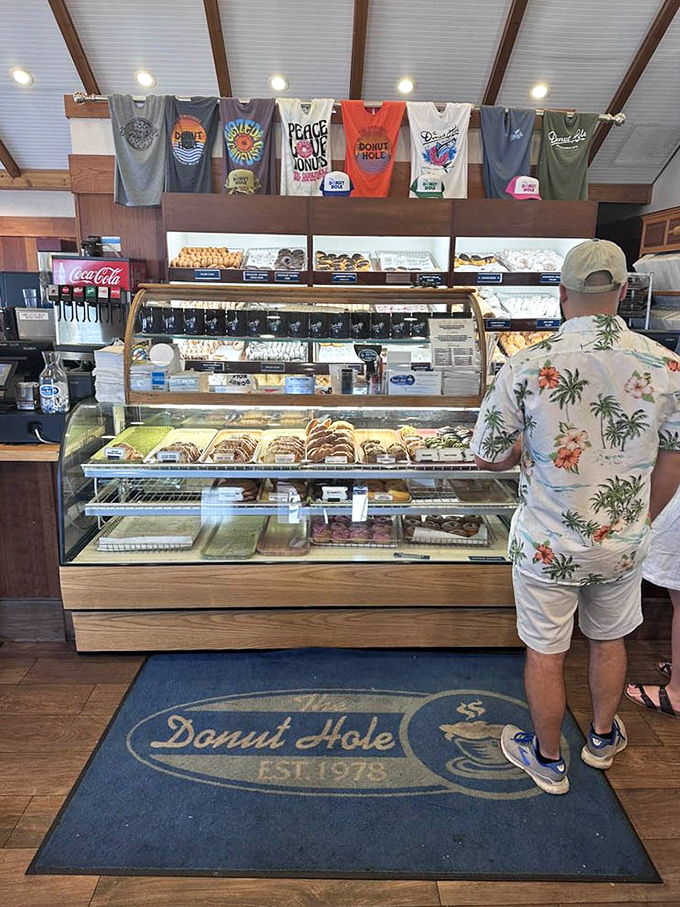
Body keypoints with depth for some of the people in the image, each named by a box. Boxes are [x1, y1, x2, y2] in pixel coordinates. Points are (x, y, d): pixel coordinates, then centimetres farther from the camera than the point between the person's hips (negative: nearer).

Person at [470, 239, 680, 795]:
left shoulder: (526, 366, -19)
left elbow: (486, 458, -11)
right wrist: (633, 516, 17)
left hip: (549, 545, -3)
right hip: (625, 543, 4)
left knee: (545, 653, 16)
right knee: (610, 640, 27)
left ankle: (548, 760, 38)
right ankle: (603, 738, 50)